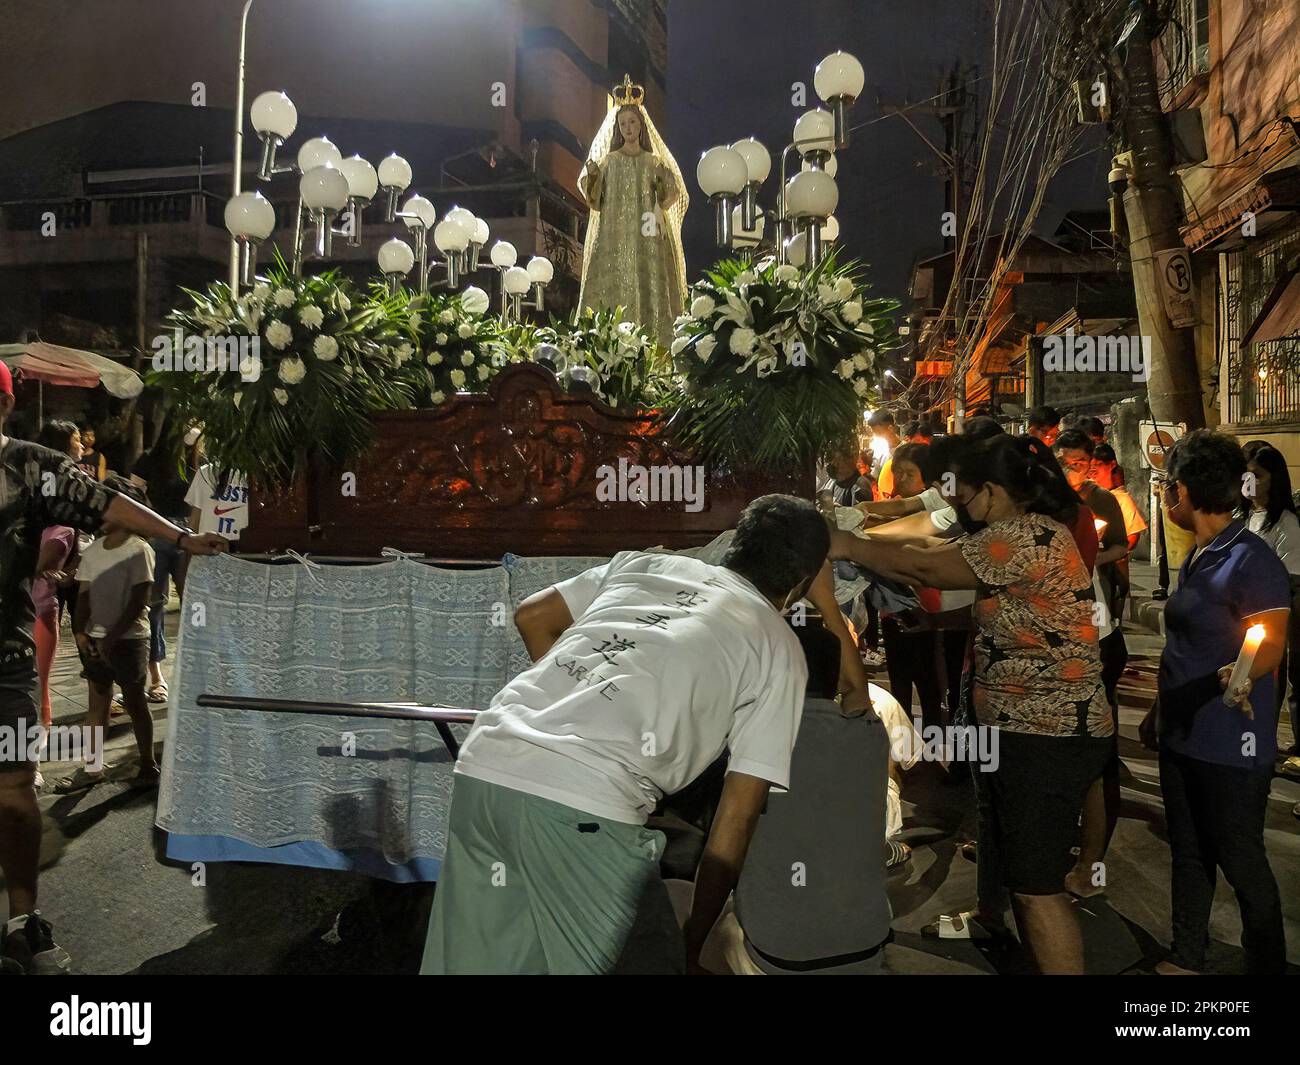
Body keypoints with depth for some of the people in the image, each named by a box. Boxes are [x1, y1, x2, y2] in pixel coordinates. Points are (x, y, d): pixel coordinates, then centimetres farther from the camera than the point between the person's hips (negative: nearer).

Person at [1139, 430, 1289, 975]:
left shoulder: (1250, 560, -18)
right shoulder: (1196, 557, 9)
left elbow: (1270, 645, -23)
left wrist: (1239, 674, -44)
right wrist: (1159, 709, 20)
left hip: (1231, 744, -9)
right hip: (1181, 735, 9)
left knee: (1241, 862, 5)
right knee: (1188, 853, 19)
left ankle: (1266, 965, 23)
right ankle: (1186, 957, 33)